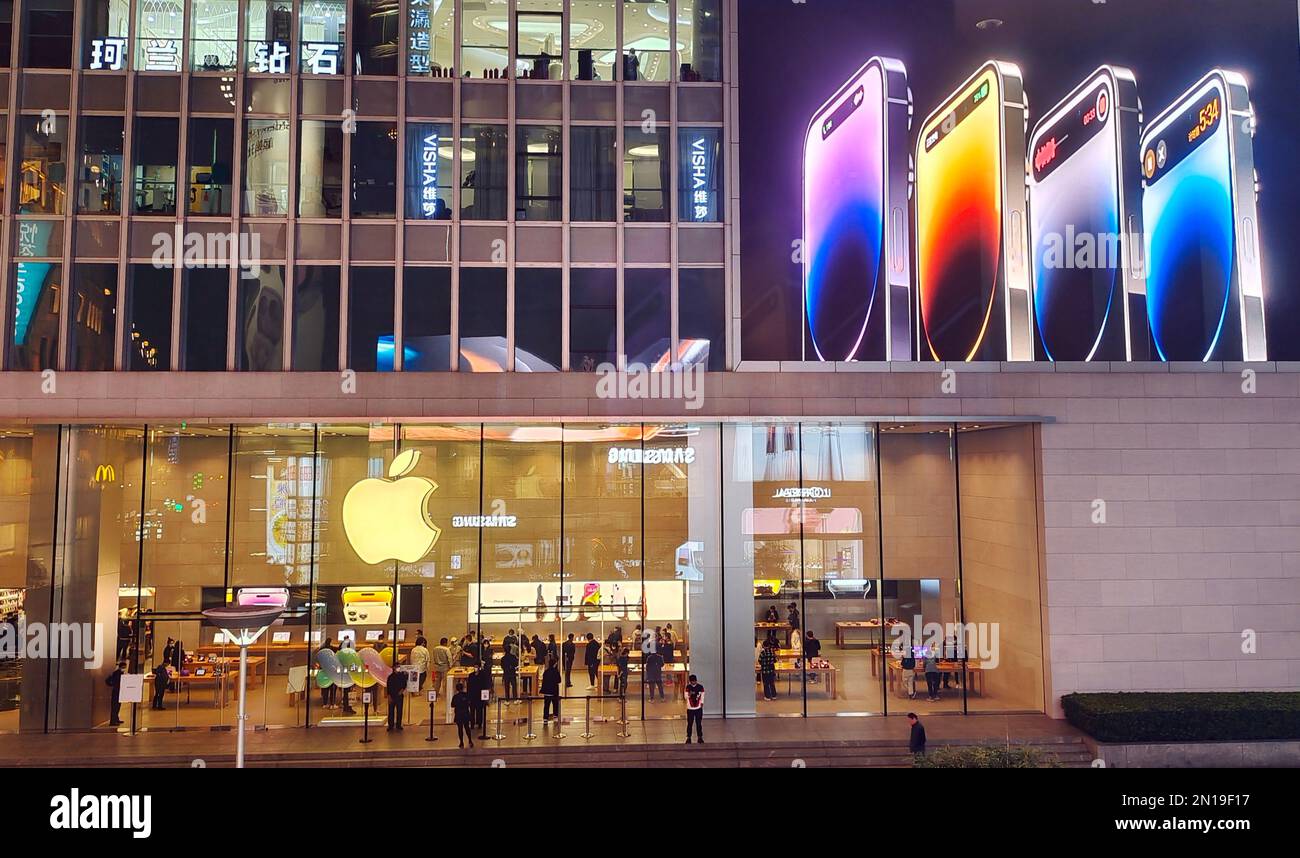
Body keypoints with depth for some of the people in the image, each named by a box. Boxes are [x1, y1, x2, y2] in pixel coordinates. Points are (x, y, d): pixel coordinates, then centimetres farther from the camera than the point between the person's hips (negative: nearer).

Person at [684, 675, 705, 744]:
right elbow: (686, 697, -9)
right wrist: (689, 694, -30)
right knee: (689, 723, 3)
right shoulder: (688, 687, -3)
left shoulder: (700, 687, -3)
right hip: (690, 708, 0)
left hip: (698, 708, 0)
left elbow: (702, 698, 2)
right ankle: (688, 738, 12)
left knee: (699, 723, 4)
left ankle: (700, 737, 13)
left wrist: (702, 706, -2)